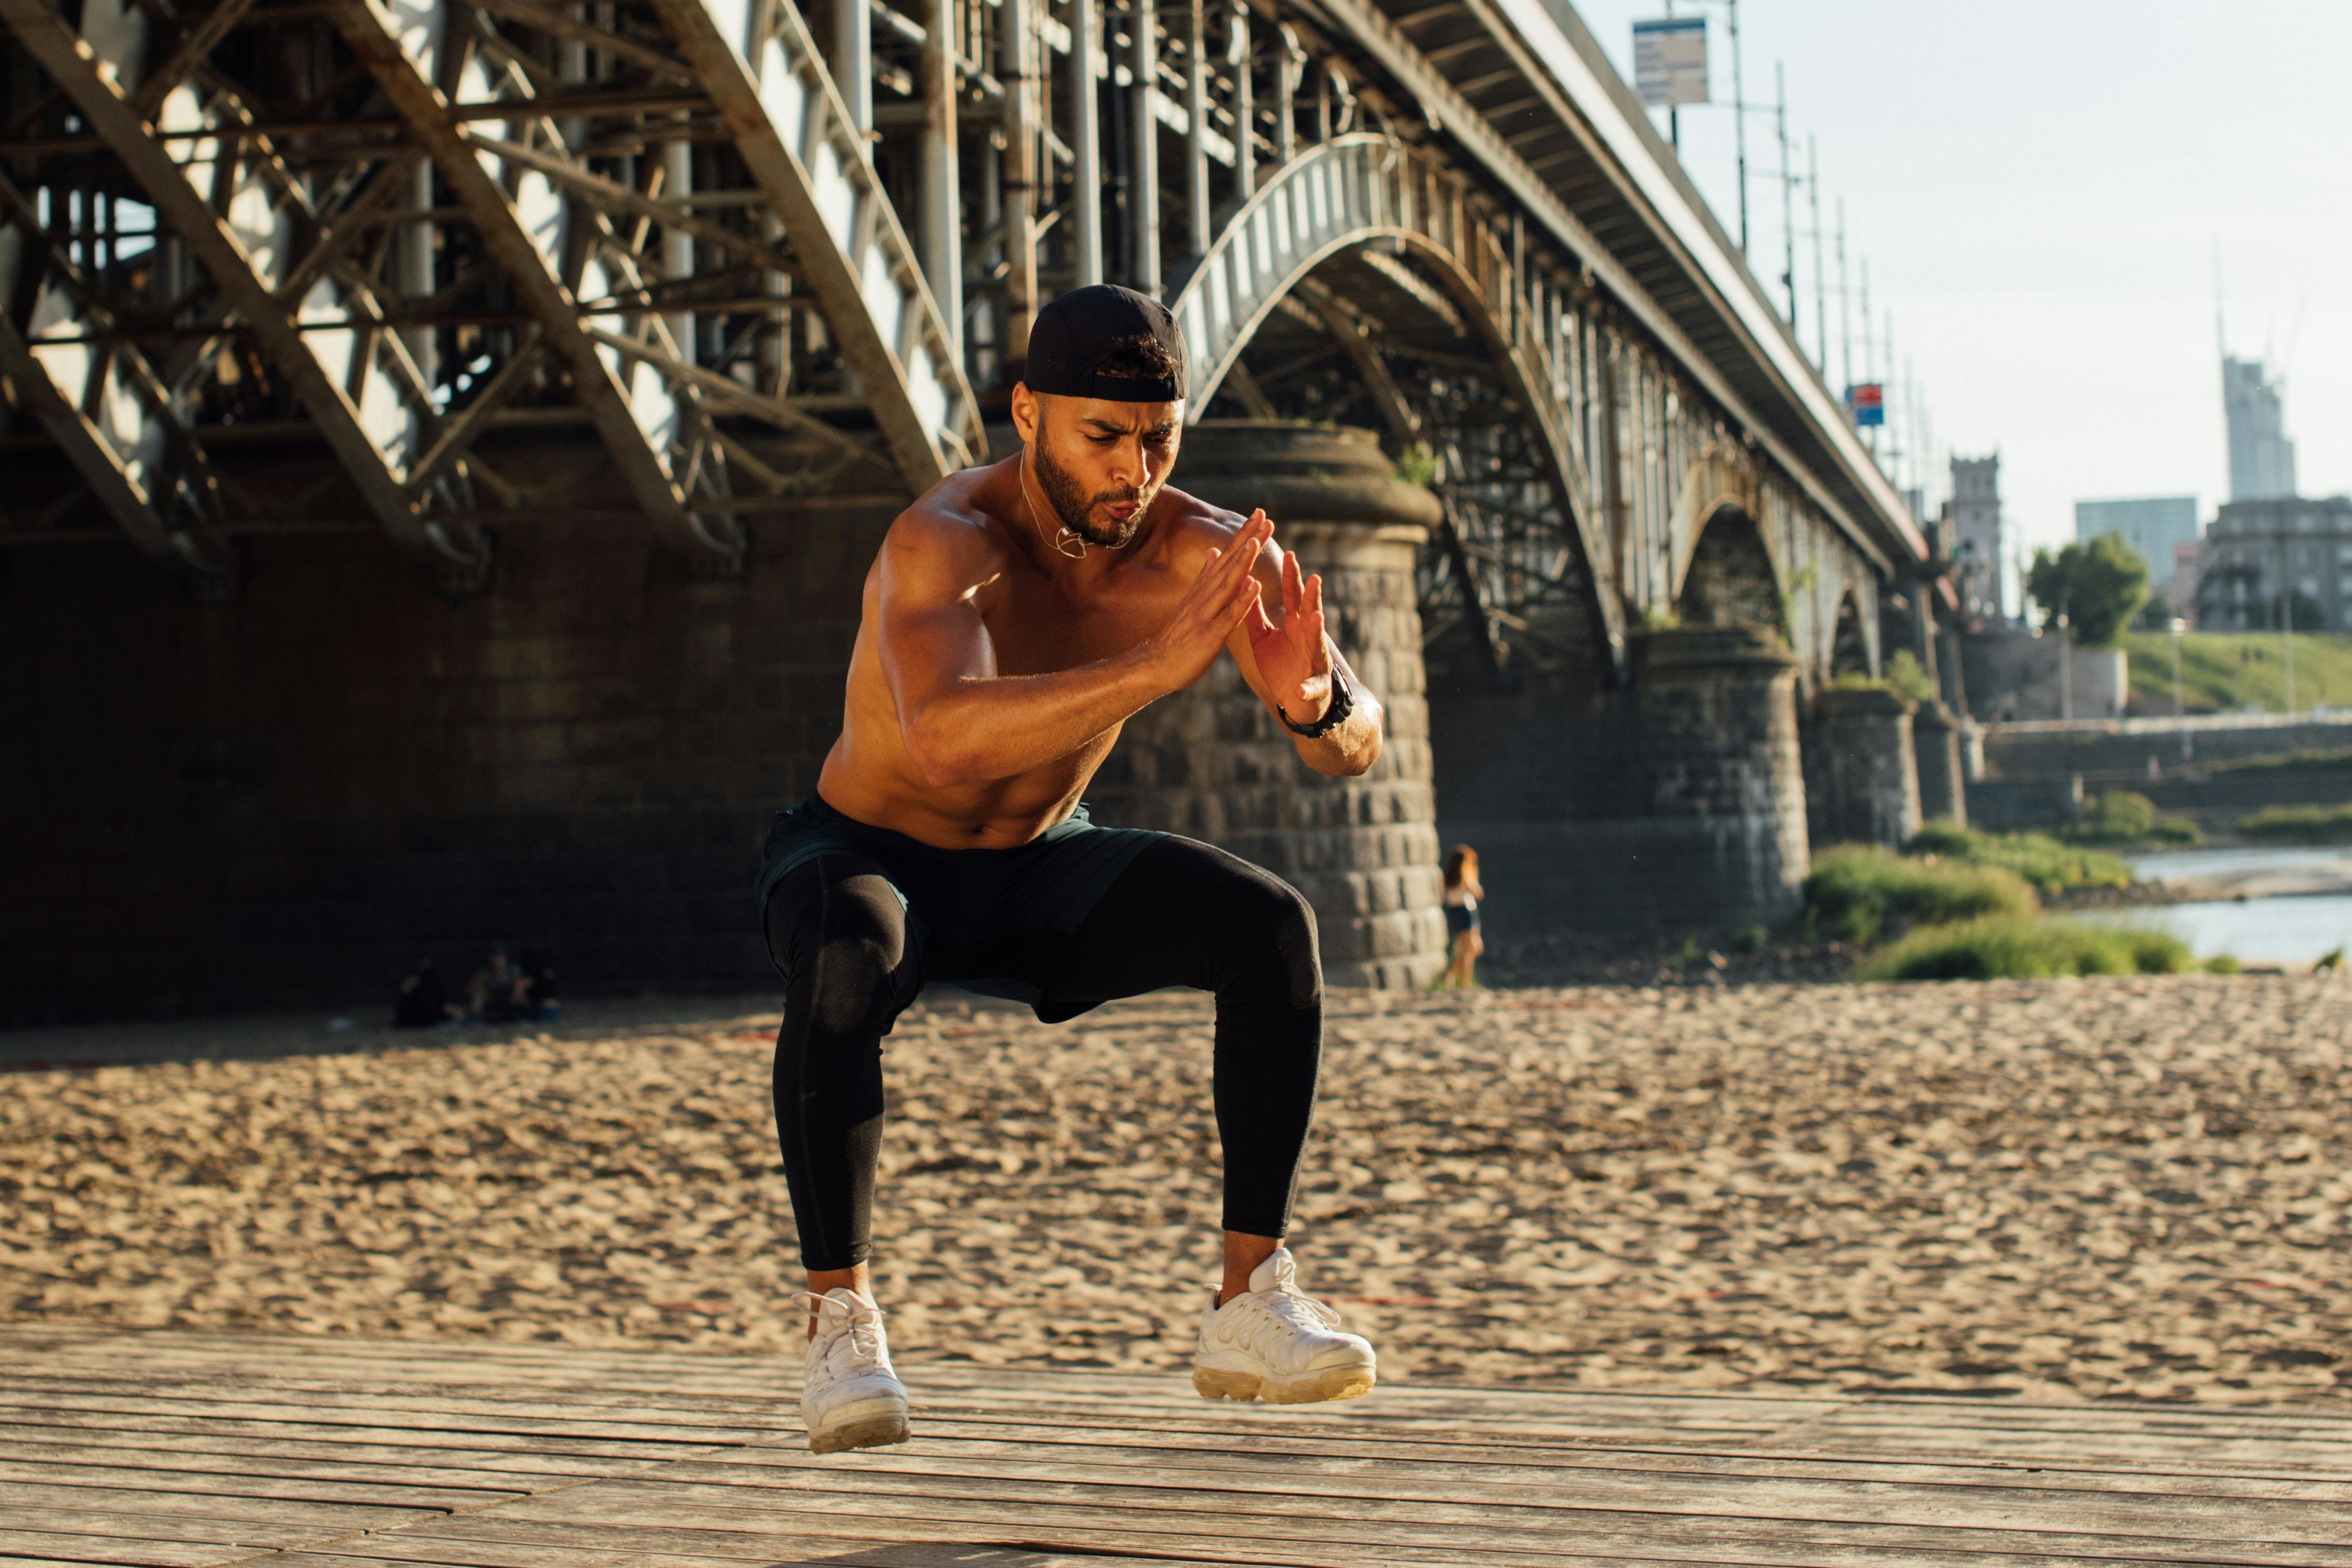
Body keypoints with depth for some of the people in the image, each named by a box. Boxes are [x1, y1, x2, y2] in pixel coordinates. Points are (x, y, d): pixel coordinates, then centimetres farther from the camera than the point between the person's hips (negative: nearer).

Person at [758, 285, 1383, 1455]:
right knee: (846, 965, -39)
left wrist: (1313, 698, -46)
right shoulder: (948, 538, -31)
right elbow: (946, 737, -50)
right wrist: (1156, 666, -59)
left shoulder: (1205, 554, -17)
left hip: (1033, 873, 5)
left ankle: (1251, 1303, -10)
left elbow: (1354, 748, -21)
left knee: (1273, 927, -17)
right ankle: (840, 1326, -24)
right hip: (866, 854, -4)